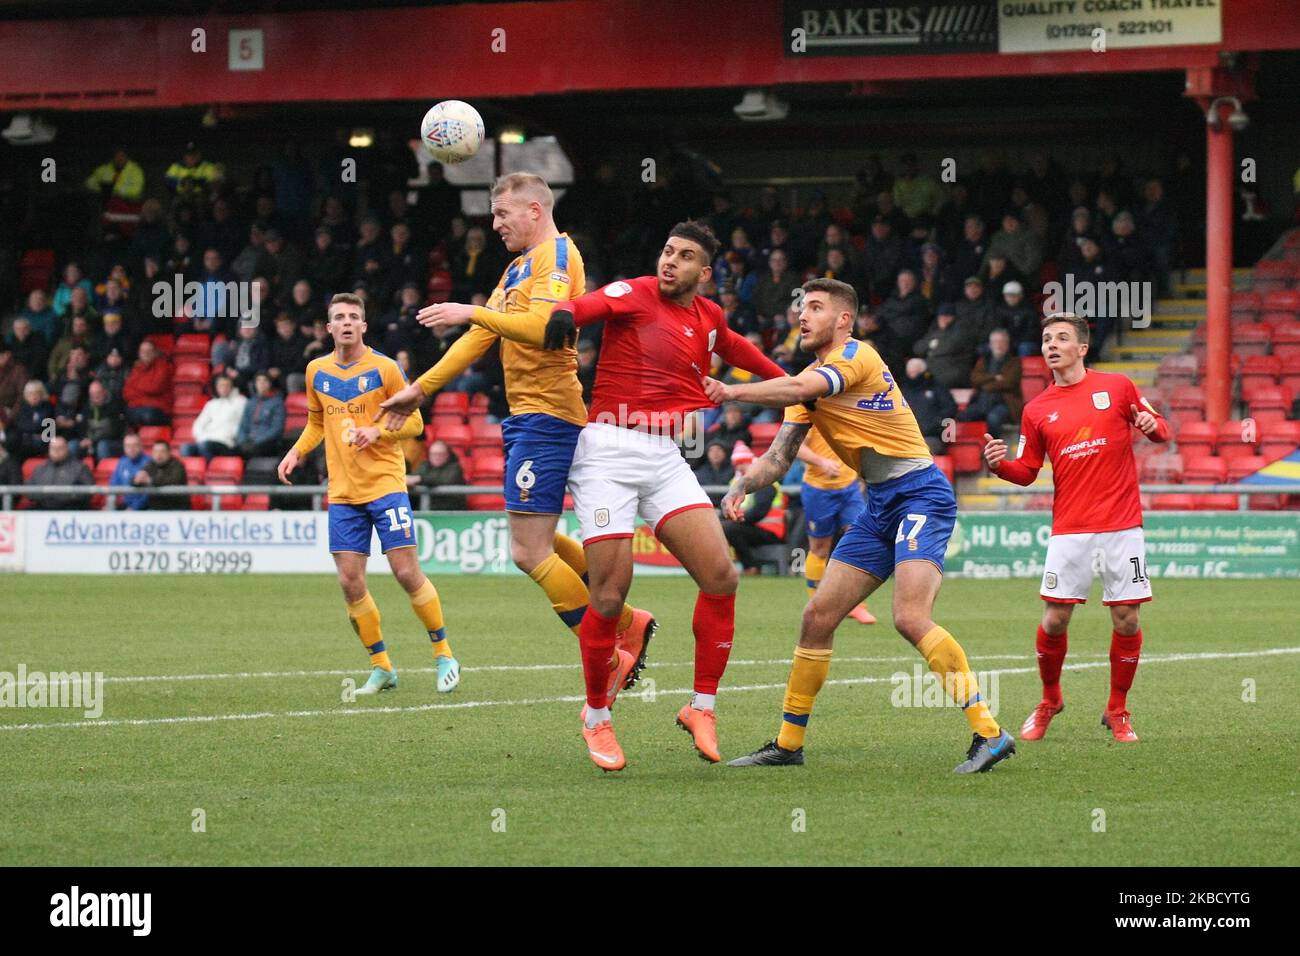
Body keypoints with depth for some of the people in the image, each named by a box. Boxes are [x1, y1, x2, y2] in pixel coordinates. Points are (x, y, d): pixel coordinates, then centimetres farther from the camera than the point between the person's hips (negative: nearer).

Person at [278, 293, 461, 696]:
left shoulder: (383, 368, -5)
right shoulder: (317, 371, 8)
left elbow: (413, 422, -1)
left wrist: (377, 431, -18)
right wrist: (297, 451, 6)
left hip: (385, 484, -4)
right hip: (342, 493, 4)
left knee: (407, 573, -9)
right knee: (350, 583, -2)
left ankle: (444, 654, 8)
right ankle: (381, 667, 12)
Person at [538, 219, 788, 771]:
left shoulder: (709, 318, 15)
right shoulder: (634, 295, -2)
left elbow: (733, 348, 39)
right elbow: (591, 305, -22)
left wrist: (786, 380, 49)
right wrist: (565, 313, -45)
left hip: (665, 458, 5)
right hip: (608, 453, -5)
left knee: (720, 576, -10)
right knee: (610, 595, -9)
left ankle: (702, 707, 4)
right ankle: (596, 716, 11)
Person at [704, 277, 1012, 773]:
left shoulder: (856, 356, -10)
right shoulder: (812, 379, 16)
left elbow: (799, 390, -27)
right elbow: (779, 455, 13)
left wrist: (731, 392, -26)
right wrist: (741, 487, -5)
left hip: (920, 495, -9)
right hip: (880, 507, 9)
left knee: (910, 618, -25)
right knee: (817, 617, 7)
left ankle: (989, 733, -23)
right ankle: (788, 743, 17)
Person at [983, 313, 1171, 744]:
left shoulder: (1118, 387, 4)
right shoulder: (1037, 410, 8)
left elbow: (1161, 430, 11)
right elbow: (1027, 471, 11)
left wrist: (1154, 426, -12)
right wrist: (999, 464, -10)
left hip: (1122, 526, -1)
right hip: (1069, 528, 1)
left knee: (1126, 619, -2)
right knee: (1054, 619, -5)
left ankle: (1117, 711, 15)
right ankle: (1049, 701, 19)